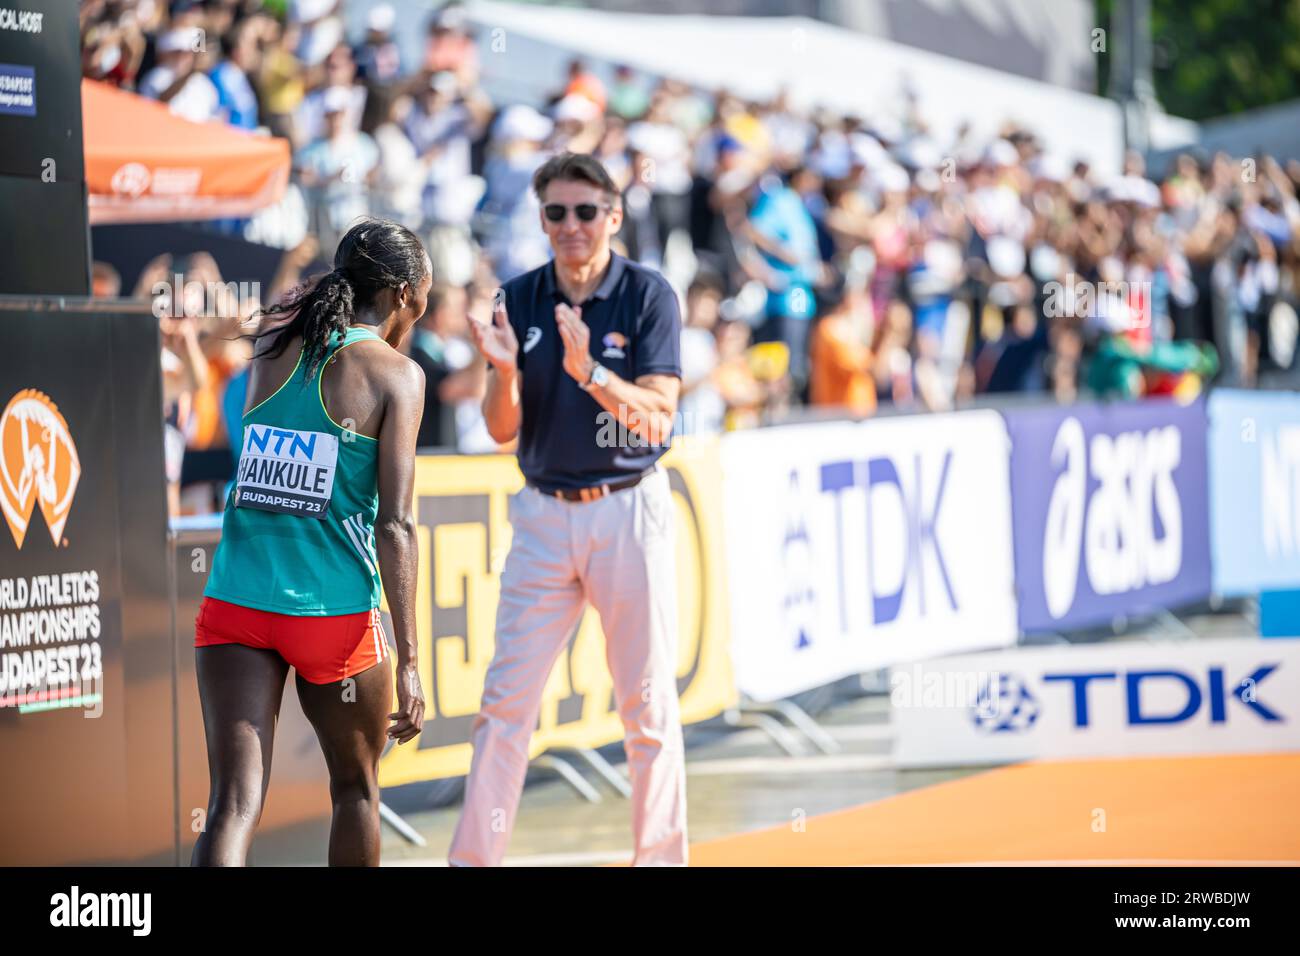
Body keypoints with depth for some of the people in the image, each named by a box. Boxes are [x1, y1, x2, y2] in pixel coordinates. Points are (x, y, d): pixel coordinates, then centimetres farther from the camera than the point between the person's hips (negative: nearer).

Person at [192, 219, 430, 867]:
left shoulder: (273, 345, 8)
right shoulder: (393, 374, -5)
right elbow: (394, 526, -10)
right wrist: (408, 661, -10)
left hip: (233, 606, 3)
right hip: (334, 614, -3)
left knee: (235, 802, -5)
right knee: (356, 788, 19)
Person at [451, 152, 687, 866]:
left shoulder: (648, 296, -5)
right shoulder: (520, 299, 4)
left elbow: (657, 418, -12)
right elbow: (503, 427, 2)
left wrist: (590, 371, -27)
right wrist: (503, 370, -18)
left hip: (628, 511, -2)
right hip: (544, 514, 3)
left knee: (647, 702, 1)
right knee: (506, 699, 0)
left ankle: (661, 856, 9)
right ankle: (473, 858, 4)